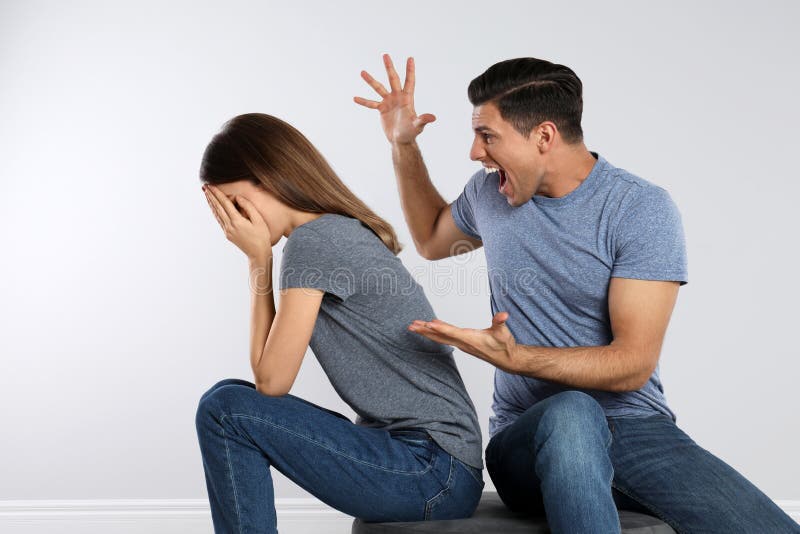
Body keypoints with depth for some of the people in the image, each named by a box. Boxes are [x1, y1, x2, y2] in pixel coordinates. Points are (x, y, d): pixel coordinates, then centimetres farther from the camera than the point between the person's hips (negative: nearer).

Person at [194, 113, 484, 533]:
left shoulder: (314, 239, -14)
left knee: (224, 409, -12)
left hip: (432, 471, -10)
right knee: (236, 403, 11)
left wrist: (258, 258, -6)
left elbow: (271, 380, -10)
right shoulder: (346, 233, 13)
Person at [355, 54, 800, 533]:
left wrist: (513, 357, -26)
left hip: (636, 428, -1)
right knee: (571, 412, -35)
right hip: (529, 438, 2)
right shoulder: (488, 192, 7)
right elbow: (432, 241, 29)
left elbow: (632, 364, -13)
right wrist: (403, 146, 16)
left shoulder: (642, 208, -8)